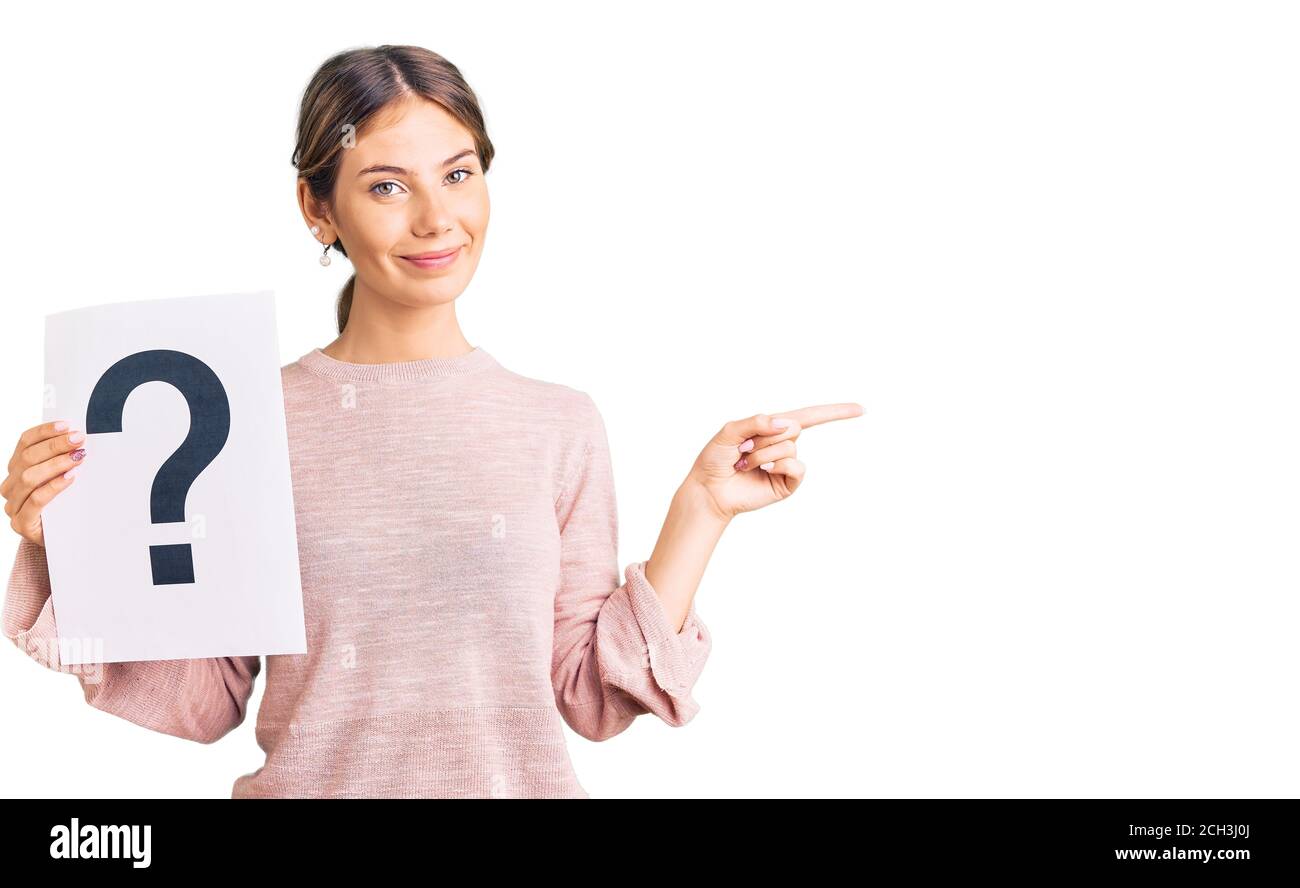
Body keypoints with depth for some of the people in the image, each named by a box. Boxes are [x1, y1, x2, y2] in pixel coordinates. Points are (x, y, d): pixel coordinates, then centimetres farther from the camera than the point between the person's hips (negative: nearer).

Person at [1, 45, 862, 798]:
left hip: (519, 780, 1)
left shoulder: (561, 424, -4)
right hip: (308, 780, 0)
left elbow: (593, 700, -4)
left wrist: (700, 511, -9)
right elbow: (208, 699, -3)